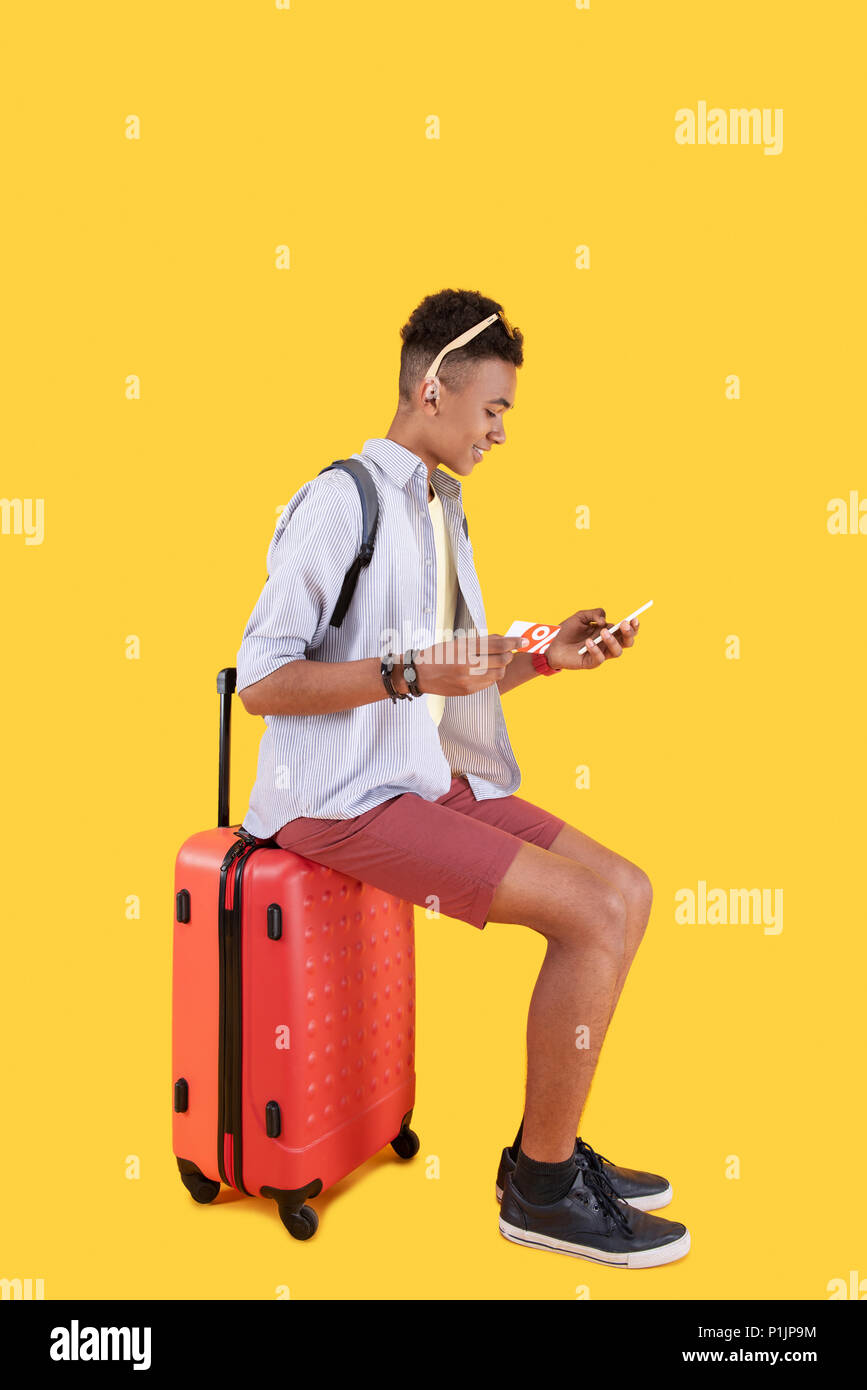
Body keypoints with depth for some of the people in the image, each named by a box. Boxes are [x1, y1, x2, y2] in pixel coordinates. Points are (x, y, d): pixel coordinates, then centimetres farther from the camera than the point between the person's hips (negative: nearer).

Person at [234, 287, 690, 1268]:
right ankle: (542, 1186, 0)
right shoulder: (340, 500, -11)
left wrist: (542, 658, 6)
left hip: (429, 780, 9)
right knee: (597, 915, -18)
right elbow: (258, 682, -15)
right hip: (345, 797, -9)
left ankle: (549, 1145, 12)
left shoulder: (441, 509, 17)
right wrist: (409, 672, -23)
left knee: (625, 888, 0)